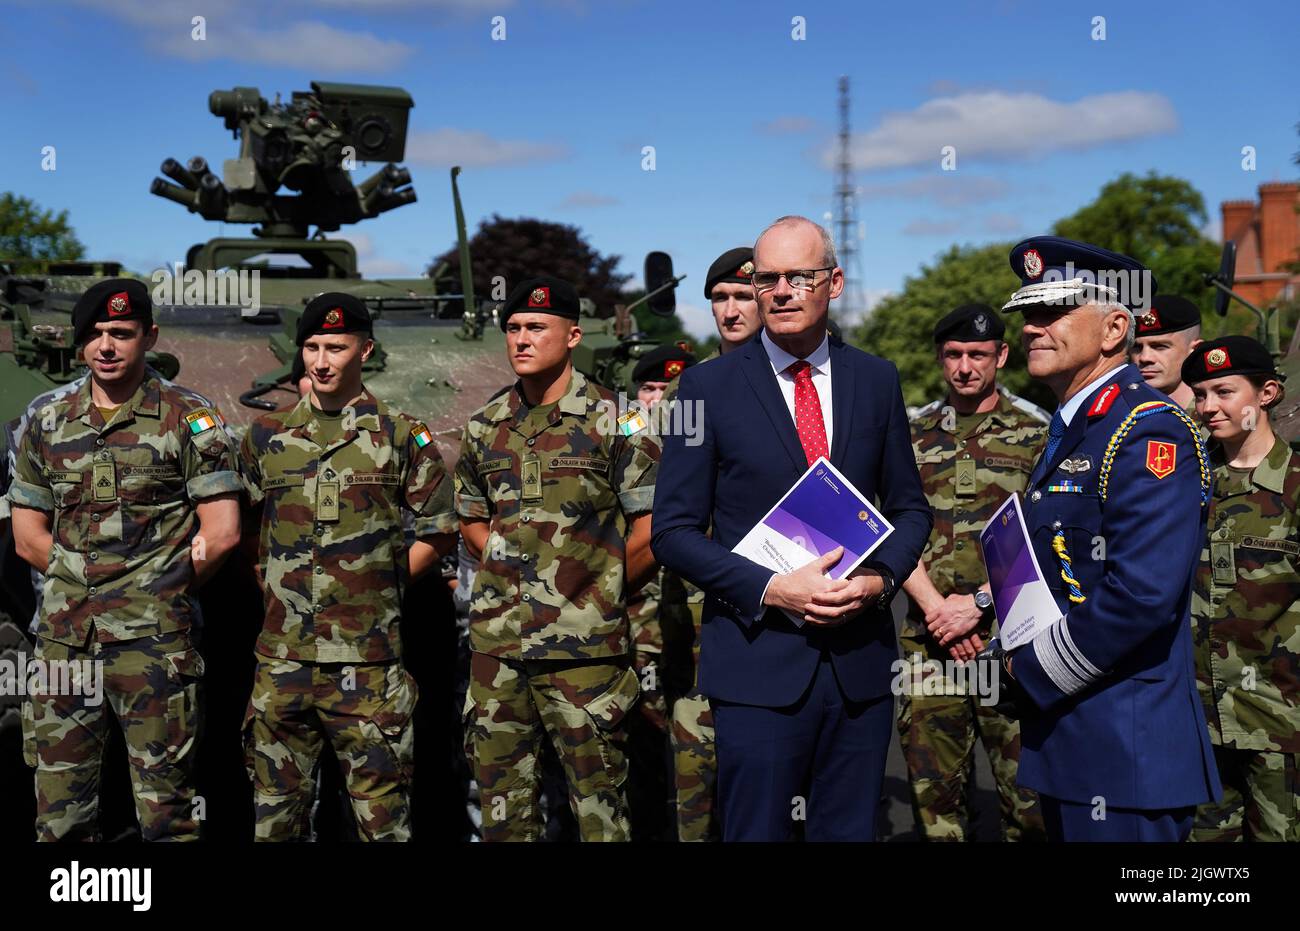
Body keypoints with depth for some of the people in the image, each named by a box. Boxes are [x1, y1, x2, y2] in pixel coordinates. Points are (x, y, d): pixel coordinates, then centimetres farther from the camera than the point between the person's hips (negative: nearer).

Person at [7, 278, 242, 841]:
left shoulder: (189, 419, -1)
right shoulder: (48, 421, 12)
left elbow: (221, 532, -5)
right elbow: (28, 536, 12)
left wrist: (162, 596, 0)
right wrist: (84, 581, 2)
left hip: (154, 644, -4)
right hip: (64, 640, 4)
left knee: (165, 813, 2)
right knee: (59, 815, 10)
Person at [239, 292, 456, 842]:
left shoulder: (402, 437, 2)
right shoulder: (265, 436, 10)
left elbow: (438, 533, 6)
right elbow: (243, 529, 18)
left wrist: (380, 583, 1)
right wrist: (273, 586, 7)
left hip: (368, 659, -3)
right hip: (281, 657, 3)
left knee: (381, 815, 4)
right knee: (275, 813, 12)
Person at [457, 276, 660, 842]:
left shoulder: (614, 421, -4)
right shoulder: (484, 427, 10)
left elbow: (651, 530, -5)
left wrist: (596, 593, 1)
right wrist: (514, 574, 9)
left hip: (584, 648, -5)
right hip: (496, 644, 5)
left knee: (599, 805, 3)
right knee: (502, 807, 13)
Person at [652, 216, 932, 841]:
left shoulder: (877, 380, 7)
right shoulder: (709, 387, -2)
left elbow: (910, 508, 14)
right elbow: (673, 531, -4)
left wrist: (880, 577, -7)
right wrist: (770, 589, -16)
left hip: (861, 662, 3)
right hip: (758, 660, -3)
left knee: (851, 831, 13)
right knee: (756, 832, 5)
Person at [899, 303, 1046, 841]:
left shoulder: (1035, 435, 5)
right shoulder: (913, 435, 13)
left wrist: (978, 601, -11)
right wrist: (935, 608, -7)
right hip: (928, 639, 2)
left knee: (1028, 795, -3)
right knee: (934, 791, 5)